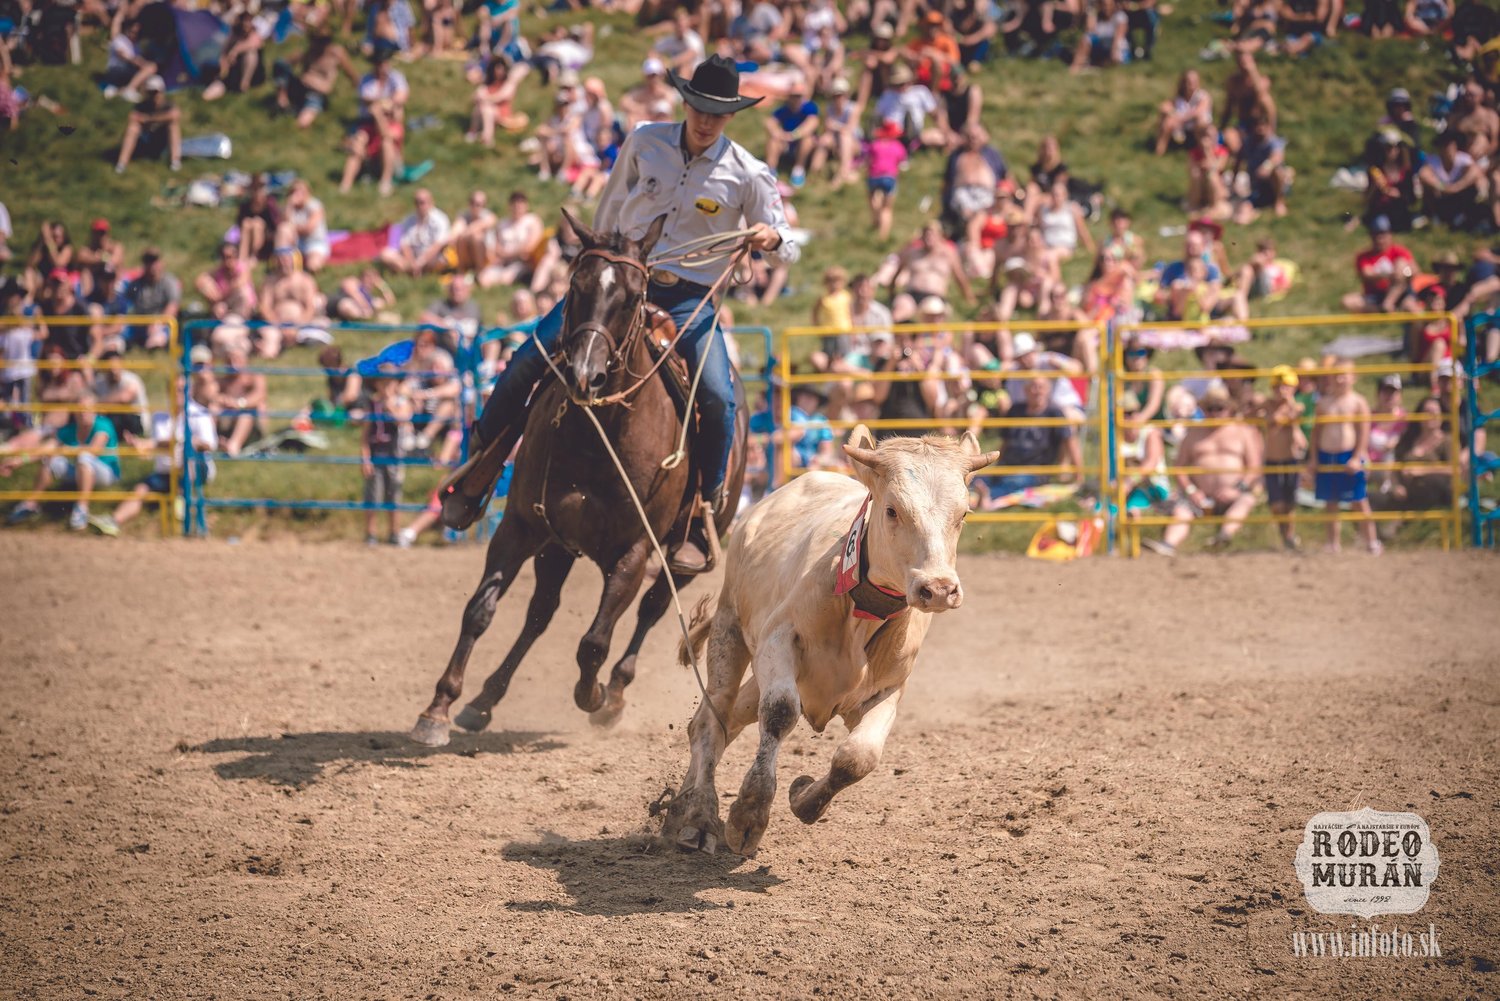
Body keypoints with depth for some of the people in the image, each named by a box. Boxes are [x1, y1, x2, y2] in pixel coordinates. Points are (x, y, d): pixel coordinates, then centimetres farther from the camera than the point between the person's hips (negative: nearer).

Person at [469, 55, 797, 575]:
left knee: (718, 401, -24)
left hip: (688, 300, -2)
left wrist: (772, 238, -22)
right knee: (528, 361, -12)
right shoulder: (644, 142, 1)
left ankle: (703, 518, -8)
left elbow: (787, 253, 1)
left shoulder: (747, 175, -5)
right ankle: (480, 458, 10)